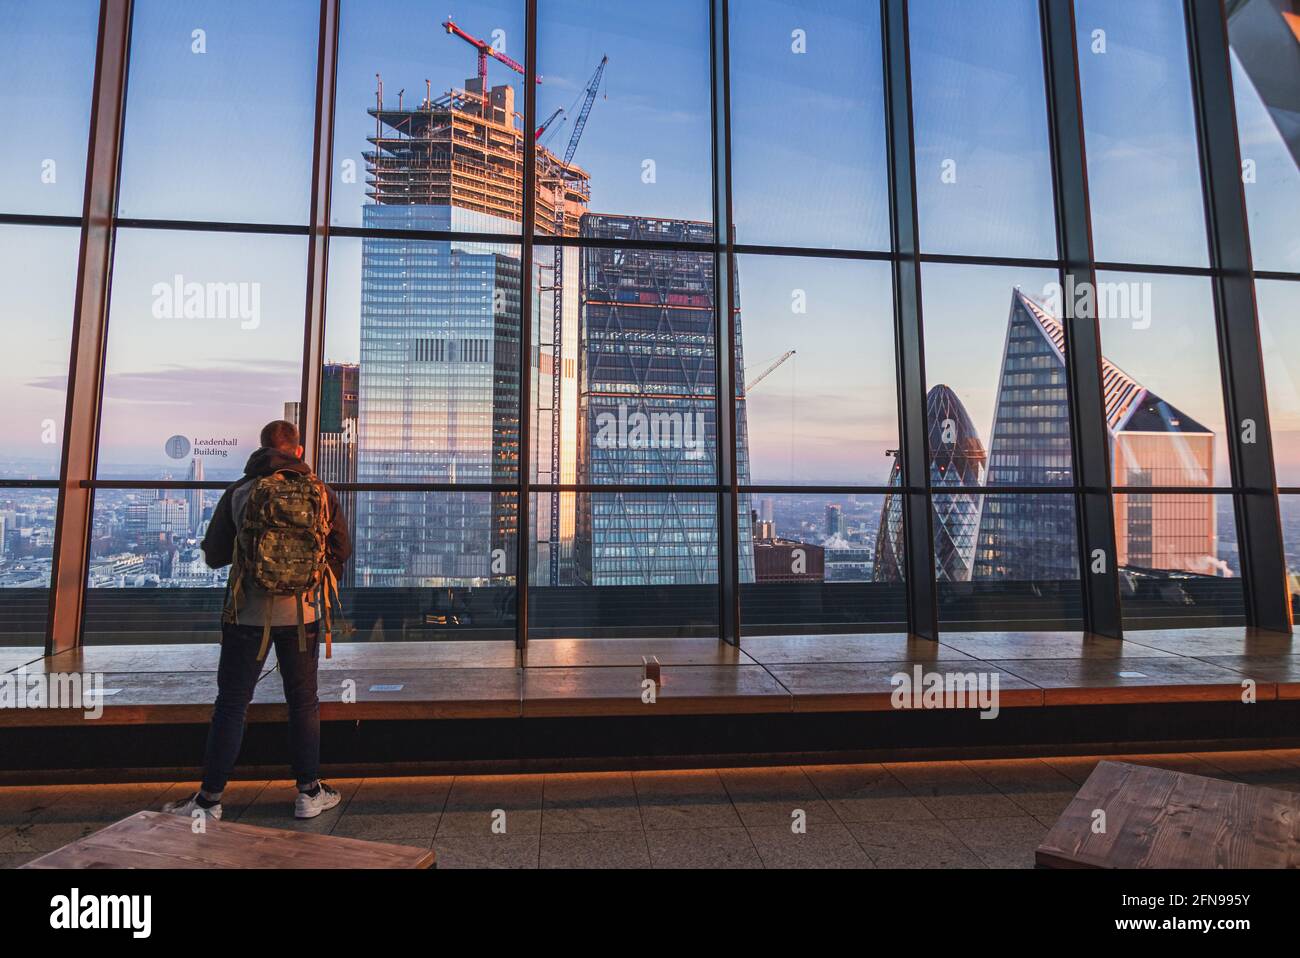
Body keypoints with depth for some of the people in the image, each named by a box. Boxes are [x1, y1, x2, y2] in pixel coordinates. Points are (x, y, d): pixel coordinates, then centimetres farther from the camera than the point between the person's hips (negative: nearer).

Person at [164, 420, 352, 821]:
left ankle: (210, 798, 19)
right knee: (303, 702, 11)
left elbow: (213, 555, 2)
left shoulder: (238, 492, -2)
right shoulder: (320, 492, -1)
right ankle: (310, 792, 19)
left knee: (230, 705, 11)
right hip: (301, 613, 1)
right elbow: (341, 550, 3)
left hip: (248, 612, 0)